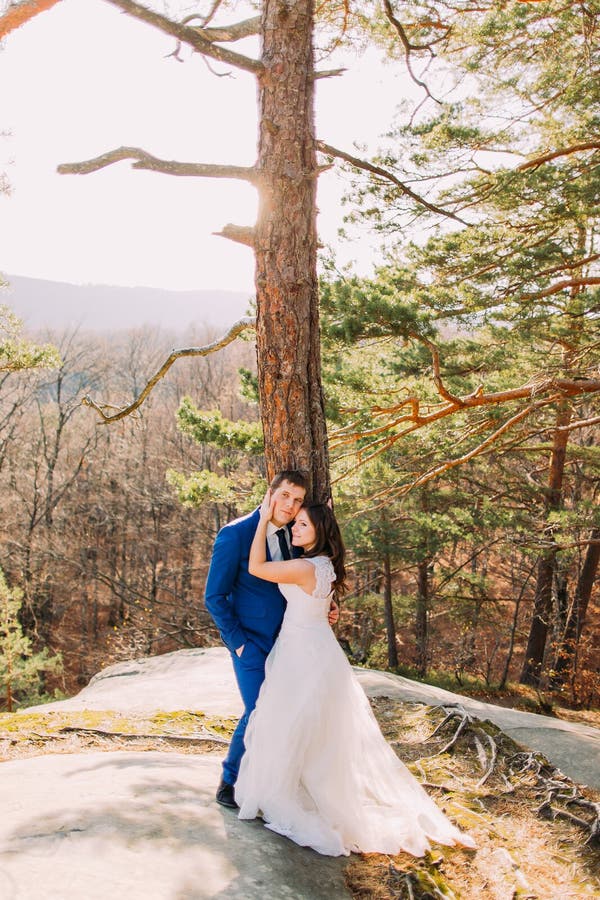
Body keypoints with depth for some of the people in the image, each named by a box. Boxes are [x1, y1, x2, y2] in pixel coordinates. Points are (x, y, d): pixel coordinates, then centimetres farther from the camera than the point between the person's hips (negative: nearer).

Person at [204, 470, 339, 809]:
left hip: (287, 639, 6)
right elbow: (214, 597, -11)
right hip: (252, 642, -6)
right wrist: (238, 642, -12)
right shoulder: (235, 534, -15)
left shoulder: (293, 536, 3)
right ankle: (229, 785, 17)